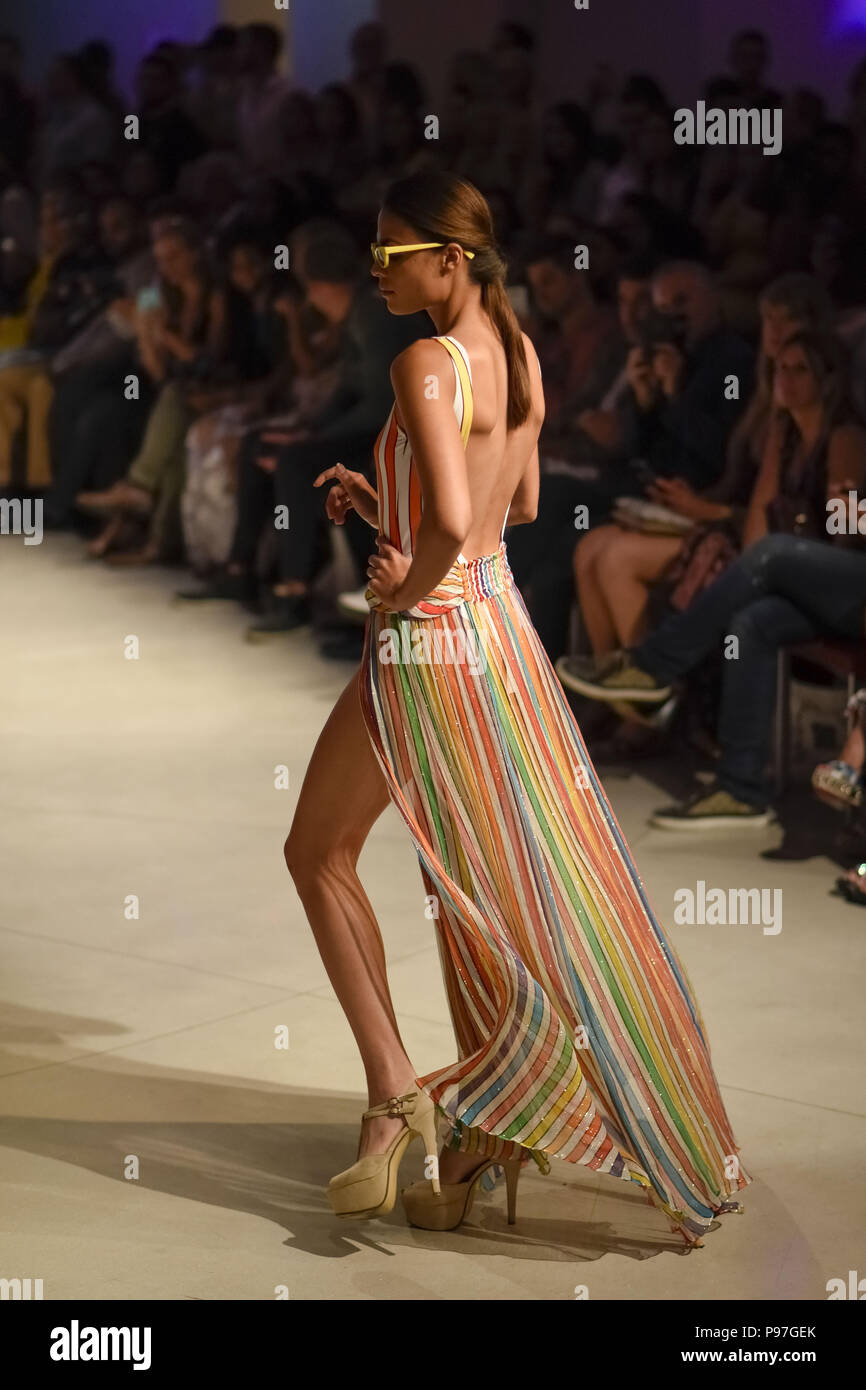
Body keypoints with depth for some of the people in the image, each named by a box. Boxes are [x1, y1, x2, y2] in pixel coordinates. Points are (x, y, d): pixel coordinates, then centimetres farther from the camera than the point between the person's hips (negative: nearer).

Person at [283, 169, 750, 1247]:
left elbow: (450, 526, -34)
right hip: (503, 625, 8)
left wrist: (401, 589, -15)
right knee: (483, 884, 15)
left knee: (318, 853, 11)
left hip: (427, 639, -8)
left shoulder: (425, 366, -21)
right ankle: (483, 1129, 22)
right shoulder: (519, 355, 5)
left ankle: (394, 1090, 4)